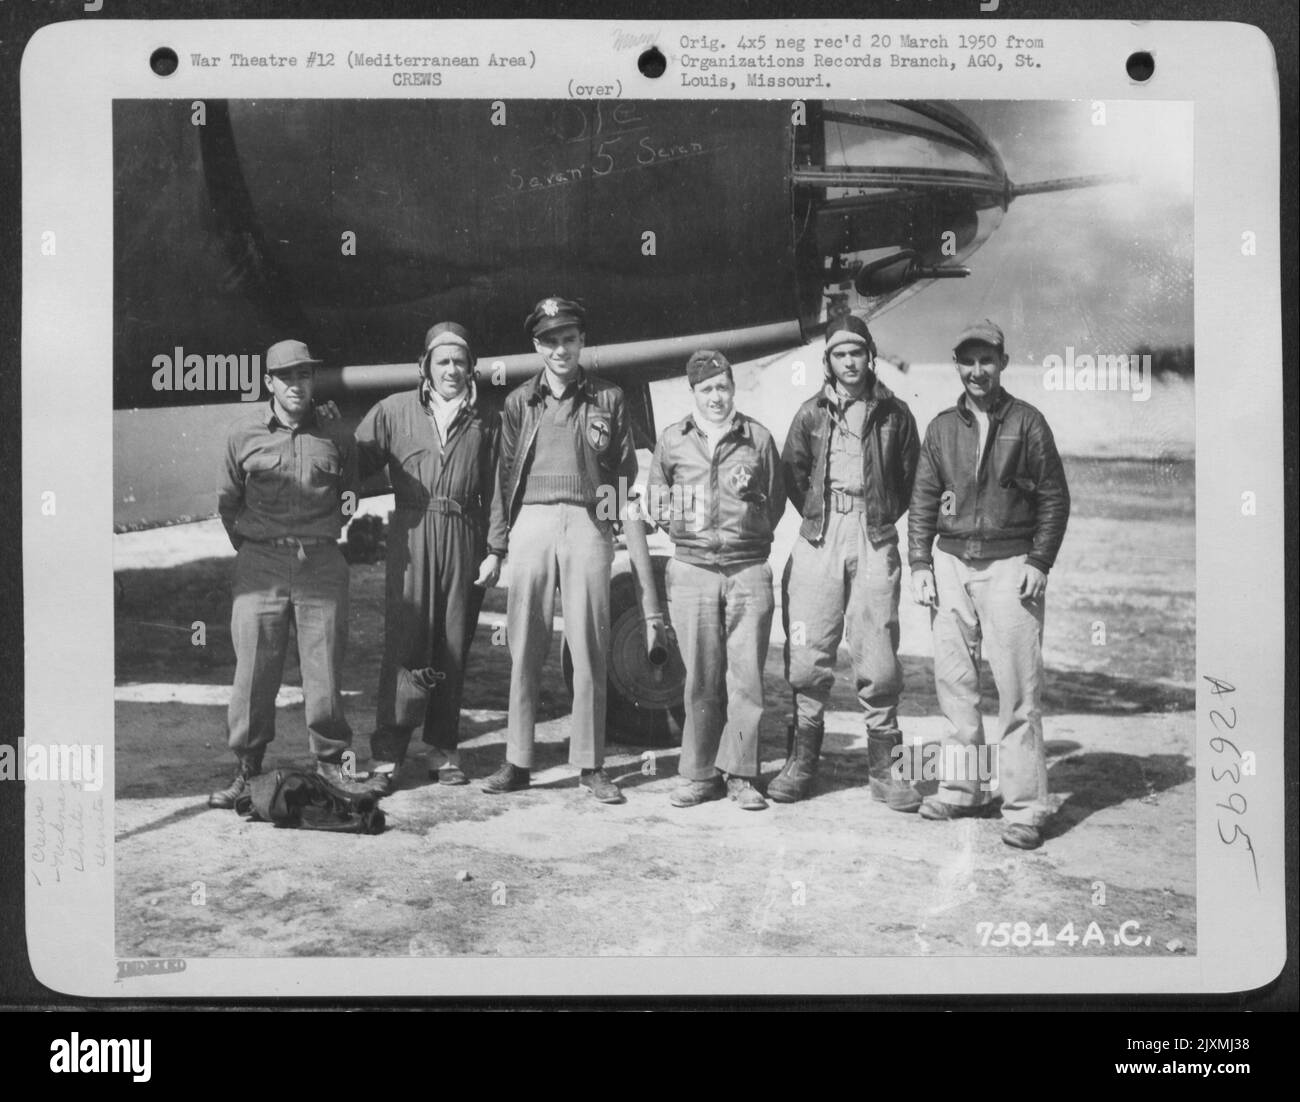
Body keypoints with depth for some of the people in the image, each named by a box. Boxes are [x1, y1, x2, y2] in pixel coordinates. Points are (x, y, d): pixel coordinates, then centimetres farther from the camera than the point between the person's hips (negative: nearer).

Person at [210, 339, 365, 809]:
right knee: (253, 668, 0)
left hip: (322, 564, 1)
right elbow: (228, 503, 13)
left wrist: (349, 502, 8)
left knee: (325, 667, 2)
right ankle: (247, 768, 10)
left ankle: (330, 761, 15)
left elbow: (351, 490, 25)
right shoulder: (244, 435, 6)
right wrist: (251, 546, 8)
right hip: (260, 566, 0)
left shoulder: (336, 437, 8)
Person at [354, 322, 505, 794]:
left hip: (464, 537, 2)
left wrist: (495, 550, 3)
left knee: (454, 648, 5)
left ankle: (443, 750, 15)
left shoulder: (486, 422, 11)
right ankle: (387, 755, -5)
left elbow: (496, 490, 9)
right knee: (405, 643, -8)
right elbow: (355, 463, 5)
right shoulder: (395, 410, 8)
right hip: (411, 533, -2)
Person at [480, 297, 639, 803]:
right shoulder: (519, 402, 13)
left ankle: (590, 764, 5)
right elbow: (505, 472, 13)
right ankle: (517, 762, 6)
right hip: (531, 521, 1)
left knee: (589, 648, -1)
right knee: (524, 646, 0)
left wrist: (614, 501, -2)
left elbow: (627, 467, 13)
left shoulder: (608, 398, 10)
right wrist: (499, 539, 8)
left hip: (587, 524, -1)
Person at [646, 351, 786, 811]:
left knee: (746, 677, -1)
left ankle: (739, 774, 6)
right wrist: (683, 528, 8)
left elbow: (776, 501, 13)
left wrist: (751, 535, 5)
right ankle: (700, 774, 10)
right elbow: (653, 501, 19)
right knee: (701, 679, 2)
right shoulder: (672, 440, 10)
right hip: (692, 569, 0)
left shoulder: (757, 437, 8)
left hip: (749, 569, 0)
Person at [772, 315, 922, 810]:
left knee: (878, 654, -3)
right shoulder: (812, 413, 8)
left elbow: (910, 476, 12)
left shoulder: (893, 412, 7)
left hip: (875, 541, -1)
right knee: (808, 650, -1)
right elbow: (792, 473, 14)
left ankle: (883, 767, 6)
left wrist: (882, 519, 7)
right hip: (819, 539, 1)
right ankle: (802, 759, 10)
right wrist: (817, 517, 9)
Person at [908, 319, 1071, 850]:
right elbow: (923, 500, 13)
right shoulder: (942, 427, 11)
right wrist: (920, 564, 5)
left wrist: (1039, 562, -5)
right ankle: (963, 785, 18)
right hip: (950, 562, 4)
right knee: (954, 681, 6)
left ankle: (1024, 805, -2)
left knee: (1018, 687, -6)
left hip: (1010, 565, -4)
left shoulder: (1026, 422, 2)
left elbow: (1055, 497, 3)